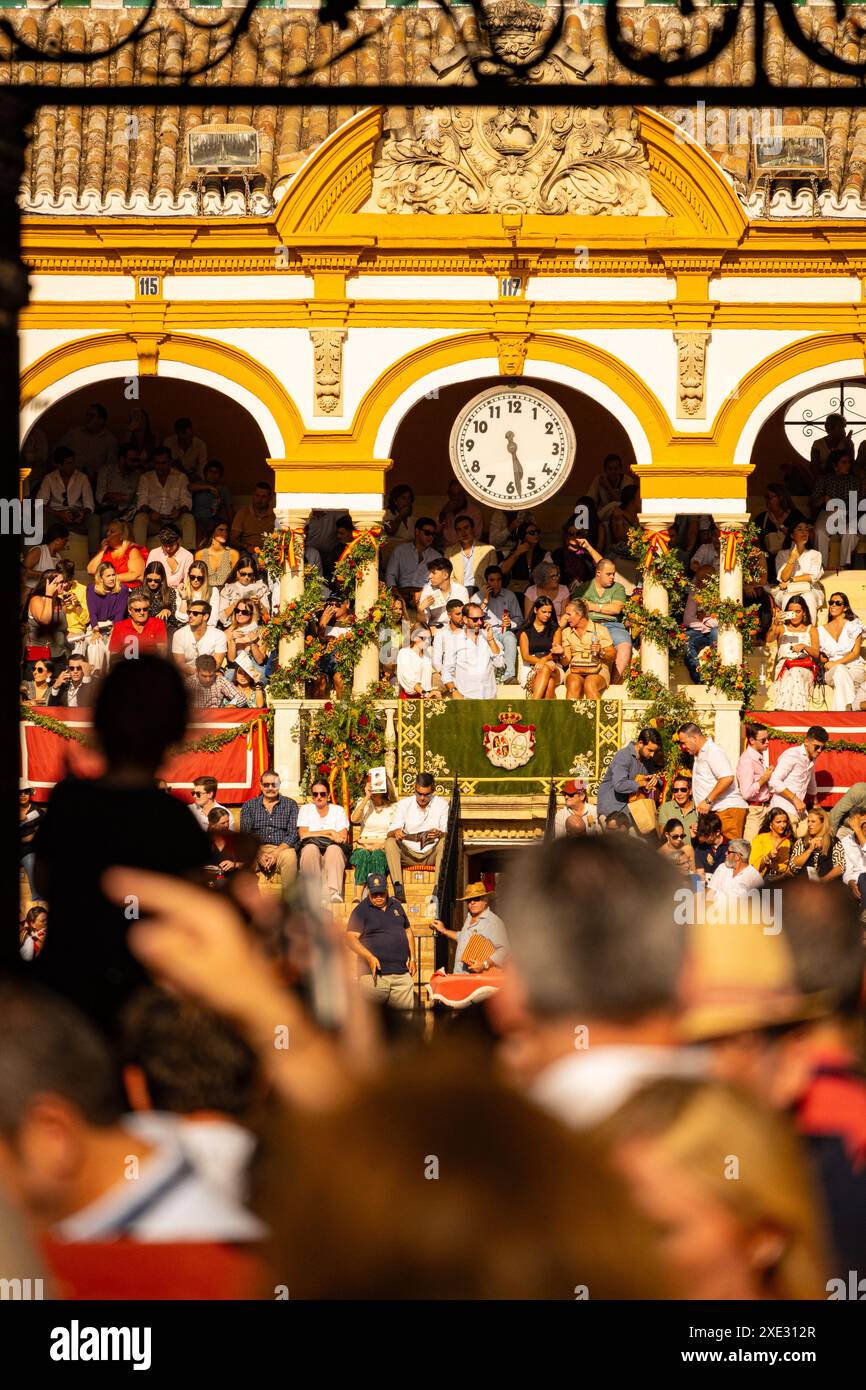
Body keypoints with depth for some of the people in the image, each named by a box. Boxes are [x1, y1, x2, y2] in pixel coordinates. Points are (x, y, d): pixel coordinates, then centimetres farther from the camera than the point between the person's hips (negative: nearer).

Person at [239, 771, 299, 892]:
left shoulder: (290, 804, 11)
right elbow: (245, 834, 2)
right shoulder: (249, 806, 13)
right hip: (257, 849, 0)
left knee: (290, 856, -36)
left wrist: (275, 854, -15)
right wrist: (259, 854, -16)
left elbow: (293, 833, 1)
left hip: (281, 848, 0)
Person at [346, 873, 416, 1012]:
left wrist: (412, 958, 15)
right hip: (375, 974, -5)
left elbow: (408, 931, 26)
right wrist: (370, 957, -21)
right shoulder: (361, 910, 0)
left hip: (402, 974, 5)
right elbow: (351, 938, -9)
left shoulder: (396, 906, 17)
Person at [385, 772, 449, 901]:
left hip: (431, 854, -1)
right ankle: (399, 890, -39)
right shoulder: (403, 804, 3)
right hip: (408, 854, 1)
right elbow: (391, 831, -6)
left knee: (444, 842, -31)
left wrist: (439, 834, -31)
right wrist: (395, 832, -32)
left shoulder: (441, 804, 2)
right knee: (390, 842, -27)